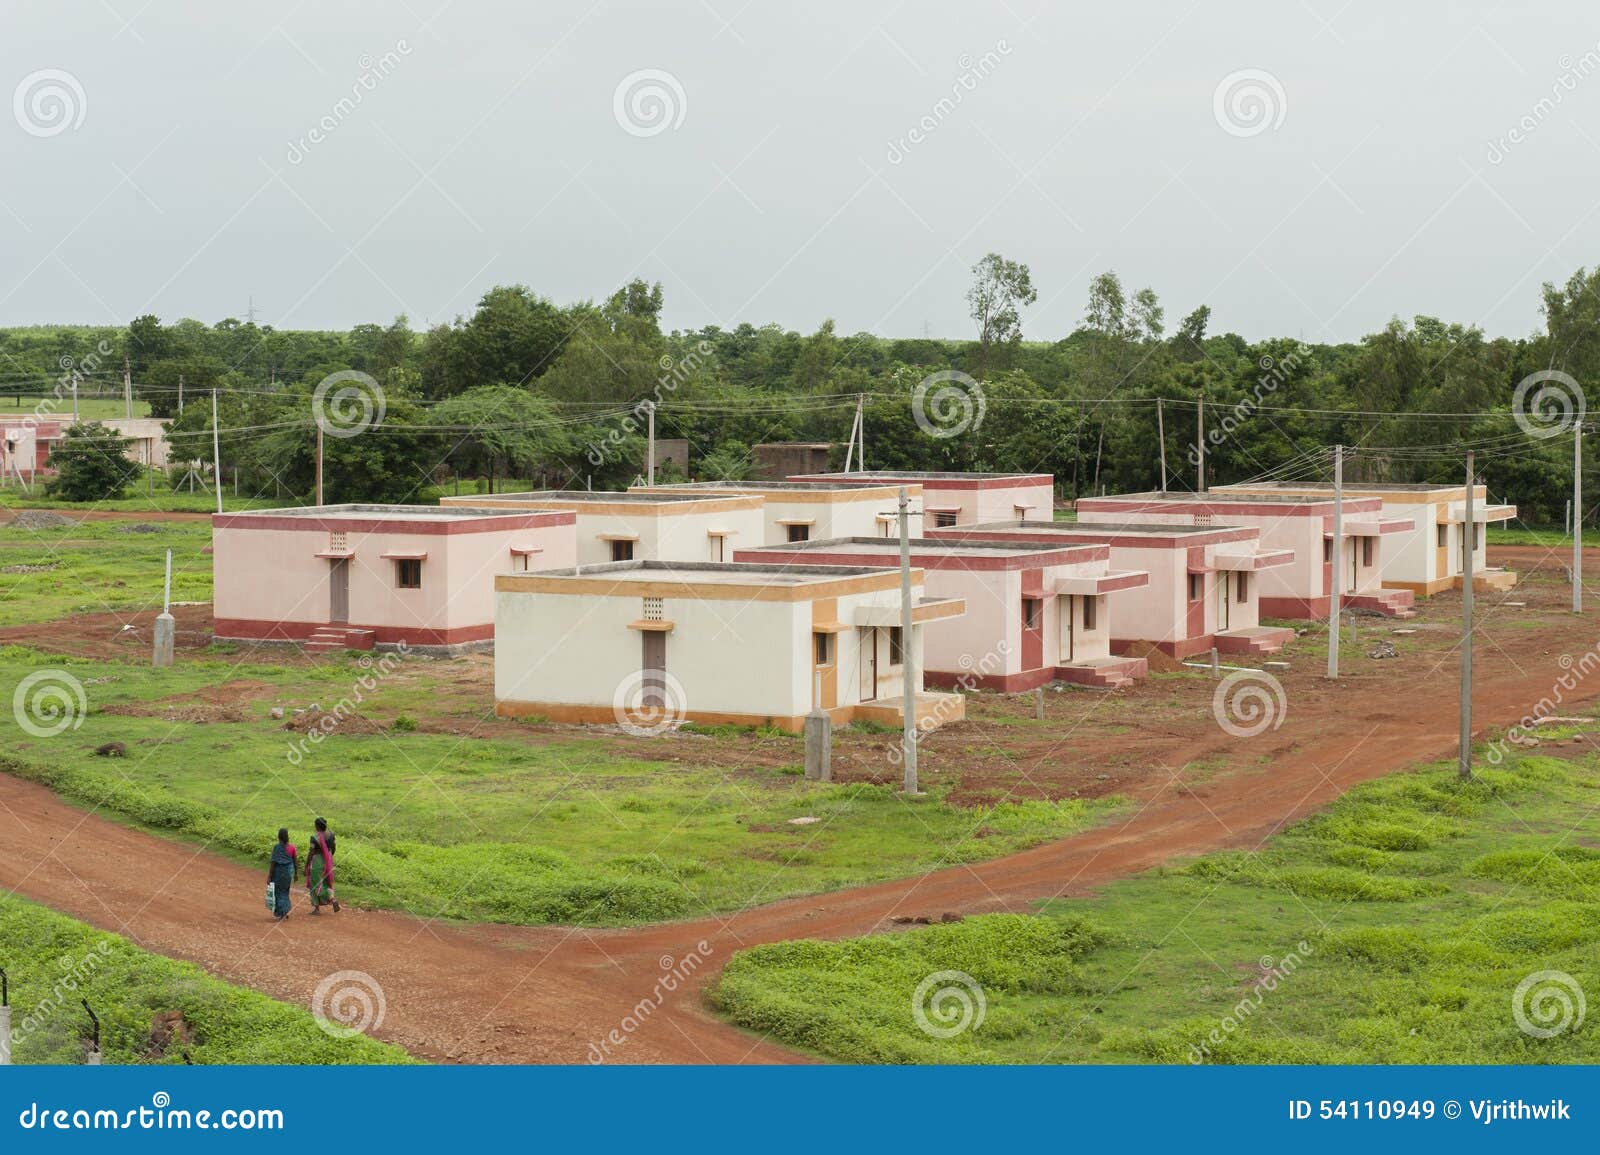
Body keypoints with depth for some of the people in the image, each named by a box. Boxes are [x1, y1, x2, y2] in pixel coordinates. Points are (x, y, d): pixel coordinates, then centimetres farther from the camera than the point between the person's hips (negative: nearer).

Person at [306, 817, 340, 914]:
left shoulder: (314, 837, -19)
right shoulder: (330, 835, -2)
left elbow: (311, 853, -18)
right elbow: (333, 849, 8)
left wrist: (306, 867, -11)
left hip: (316, 863, -5)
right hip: (327, 863, 5)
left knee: (315, 885, 7)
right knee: (325, 883, 20)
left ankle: (317, 909, 11)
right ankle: (332, 900, 0)